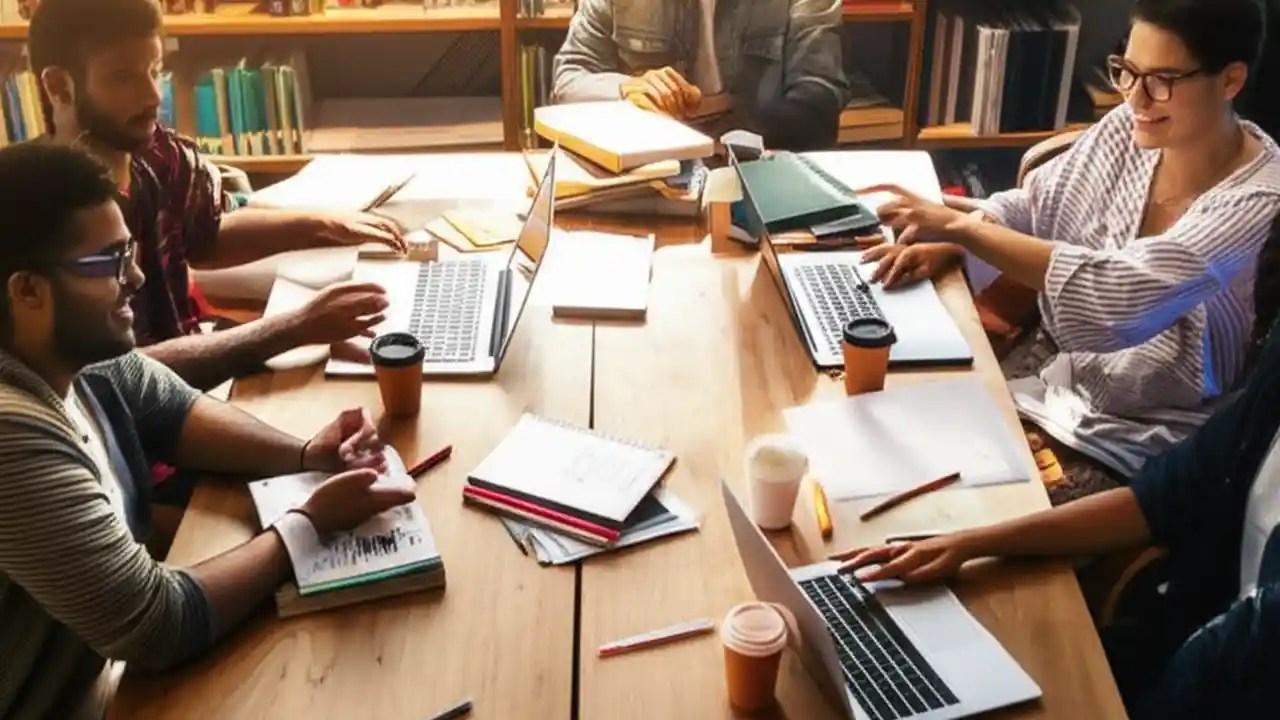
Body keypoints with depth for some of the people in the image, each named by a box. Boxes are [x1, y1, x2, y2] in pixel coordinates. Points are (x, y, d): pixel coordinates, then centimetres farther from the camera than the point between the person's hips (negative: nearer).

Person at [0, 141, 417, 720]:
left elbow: (177, 413, 6)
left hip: (119, 654, 7)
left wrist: (306, 455, -11)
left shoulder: (76, 350, -11)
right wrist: (310, 524, -18)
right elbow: (161, 626, -28)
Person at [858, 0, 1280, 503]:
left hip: (1137, 438, -6)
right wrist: (946, 244, -13)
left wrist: (959, 225, -32)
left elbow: (1115, 292, -35)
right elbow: (1032, 204, 8)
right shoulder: (1128, 129, -5)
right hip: (1053, 367, 6)